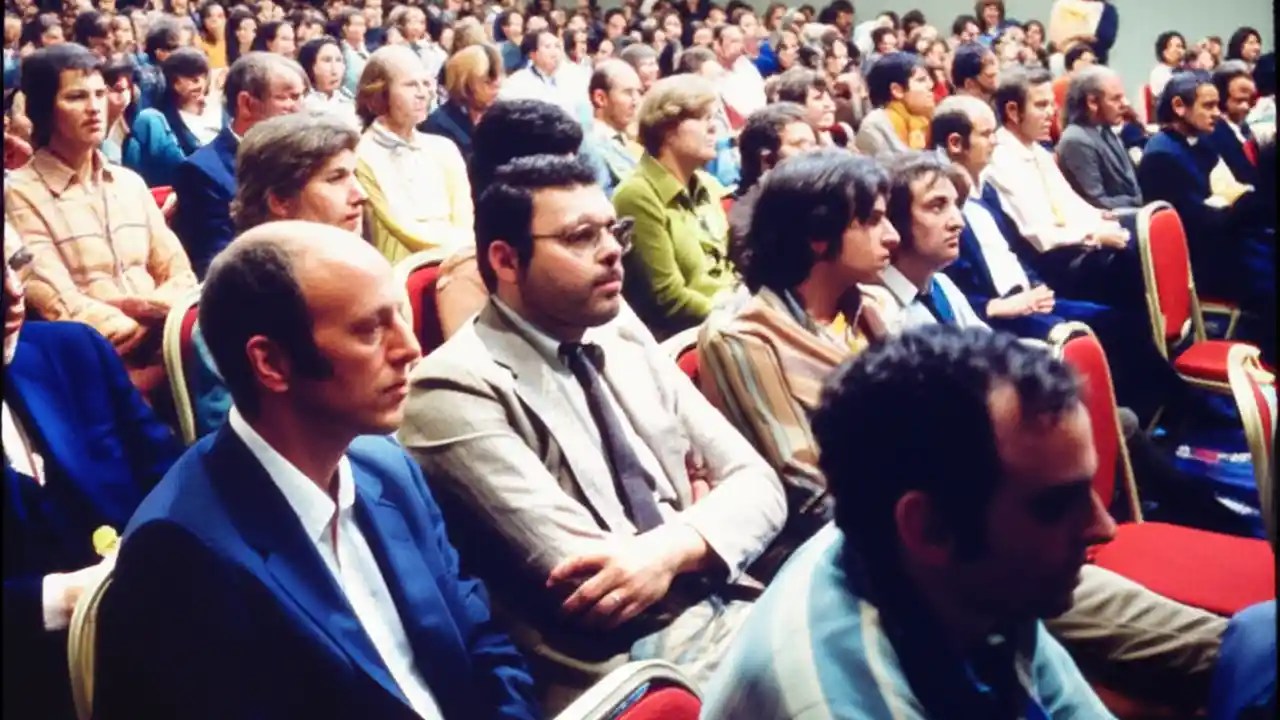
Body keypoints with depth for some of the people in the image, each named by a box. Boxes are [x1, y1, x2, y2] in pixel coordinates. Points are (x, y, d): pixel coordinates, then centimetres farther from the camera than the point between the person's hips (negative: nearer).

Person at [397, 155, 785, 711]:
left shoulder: (623, 335, 11)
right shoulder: (456, 389, -10)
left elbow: (756, 482, 6)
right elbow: (585, 586, -17)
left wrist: (674, 545, -14)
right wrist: (704, 522, -2)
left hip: (738, 611, 7)